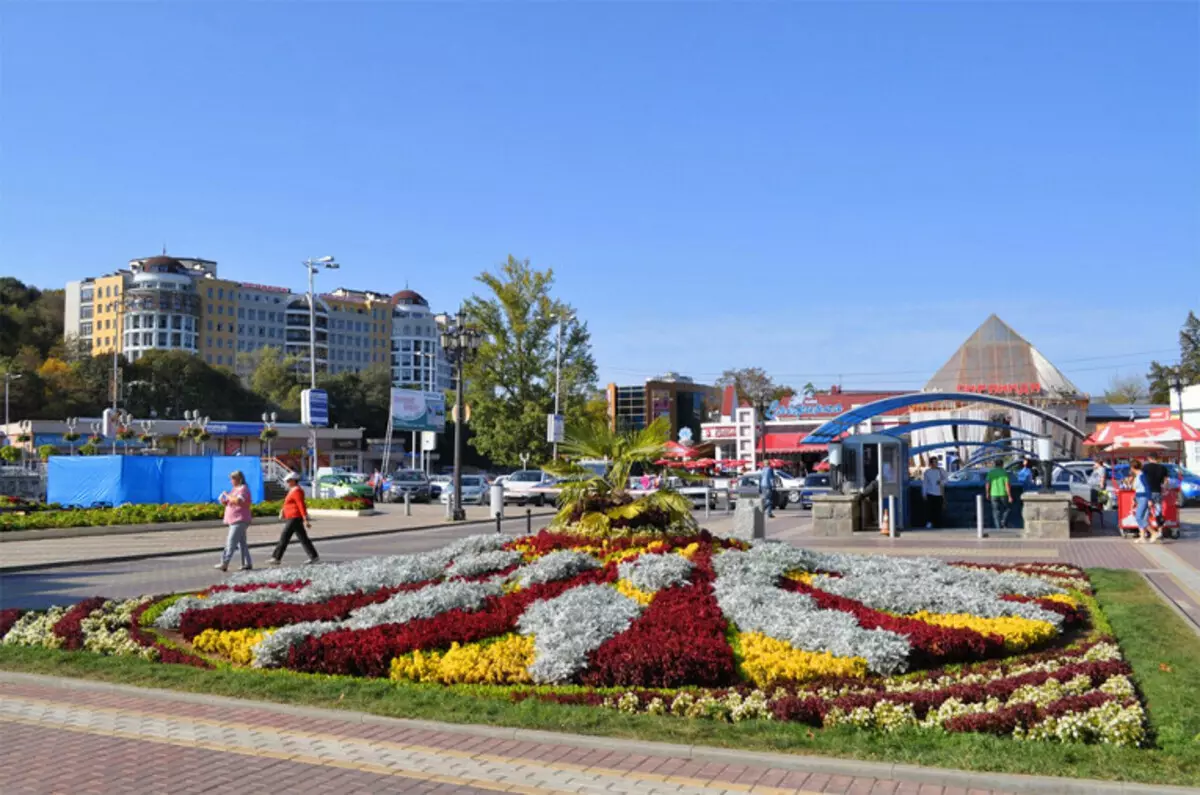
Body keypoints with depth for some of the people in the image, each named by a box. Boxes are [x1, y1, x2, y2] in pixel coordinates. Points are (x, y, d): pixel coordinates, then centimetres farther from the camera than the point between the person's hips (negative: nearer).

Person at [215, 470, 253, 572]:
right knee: (242, 543, 10)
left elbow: (238, 501, -27)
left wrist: (227, 495, -16)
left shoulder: (243, 489, -10)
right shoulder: (234, 489, 19)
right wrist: (223, 501, 1)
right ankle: (247, 564, 13)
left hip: (240, 521, -10)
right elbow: (229, 503, 22)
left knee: (231, 542, -13)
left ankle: (224, 564, -16)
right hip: (235, 521, 10)